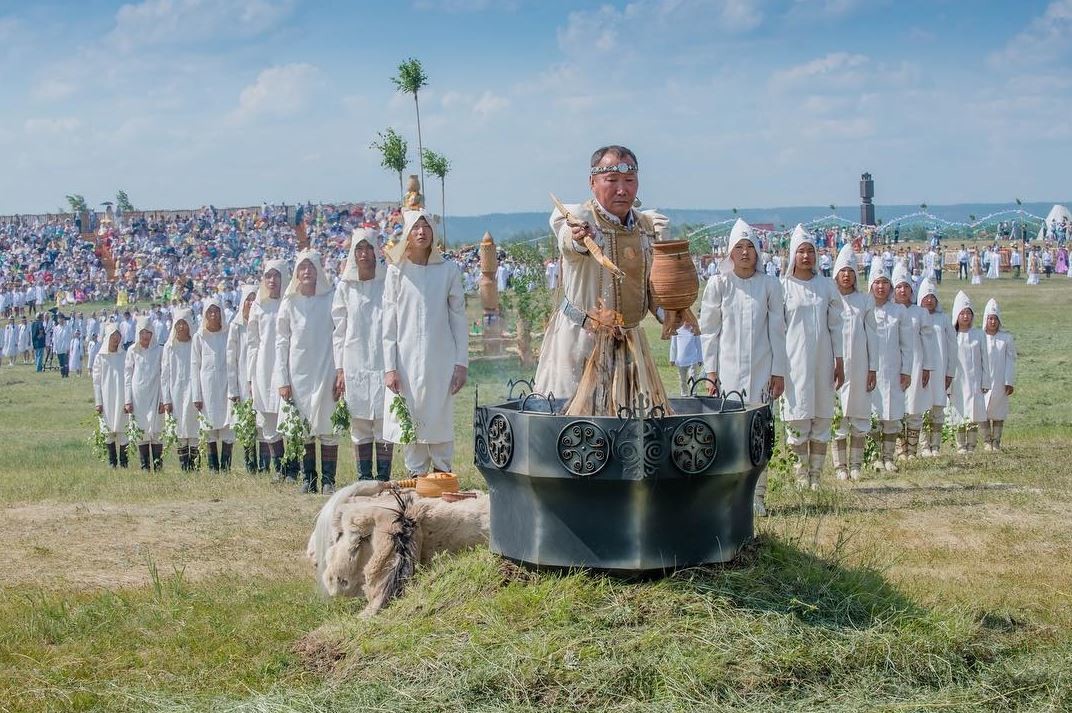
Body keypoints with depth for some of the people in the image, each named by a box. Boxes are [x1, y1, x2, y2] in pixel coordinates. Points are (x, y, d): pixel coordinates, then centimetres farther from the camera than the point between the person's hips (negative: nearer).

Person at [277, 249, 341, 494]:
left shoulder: (331, 298, 3)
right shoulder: (290, 302, 7)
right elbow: (281, 342, 8)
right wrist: (282, 380, 2)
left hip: (326, 371, -2)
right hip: (298, 373, 2)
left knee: (328, 427, -4)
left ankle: (328, 480, 0)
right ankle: (308, 479, 9)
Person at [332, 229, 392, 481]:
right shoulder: (345, 287, 8)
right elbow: (339, 331, 9)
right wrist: (339, 369, 4)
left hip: (383, 363, -2)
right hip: (354, 363, 2)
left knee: (384, 422, -4)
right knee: (359, 423, 4)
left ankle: (384, 477, 1)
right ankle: (363, 478, 10)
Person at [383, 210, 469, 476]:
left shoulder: (448, 270, 3)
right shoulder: (397, 271, 3)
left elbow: (459, 319, 5)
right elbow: (389, 322, 3)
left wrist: (462, 363, -1)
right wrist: (389, 367, -3)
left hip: (440, 361, 0)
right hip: (406, 361, 0)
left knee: (440, 421, 0)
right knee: (411, 420, 2)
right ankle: (416, 476, 10)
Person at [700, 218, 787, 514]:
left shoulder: (770, 285, 3)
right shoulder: (718, 284, 3)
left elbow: (777, 331, 5)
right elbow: (708, 330, 4)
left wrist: (779, 371, 2)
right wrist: (711, 372, 0)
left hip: (762, 369, 0)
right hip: (728, 369, 0)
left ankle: (757, 495, 7)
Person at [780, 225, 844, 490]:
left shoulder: (826, 286, 7)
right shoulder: (783, 287, 0)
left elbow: (835, 326, 9)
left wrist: (839, 362, 4)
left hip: (822, 360, 2)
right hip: (795, 360, -2)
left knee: (822, 417, 2)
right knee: (797, 416, -4)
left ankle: (816, 474, 8)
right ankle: (801, 471, 8)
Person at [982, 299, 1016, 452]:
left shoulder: (1006, 338, 2)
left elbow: (1011, 361, 3)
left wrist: (1009, 382, -2)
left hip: (1000, 383, 1)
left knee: (999, 412, 4)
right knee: (984, 411, -1)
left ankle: (996, 442, 10)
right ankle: (986, 441, 8)